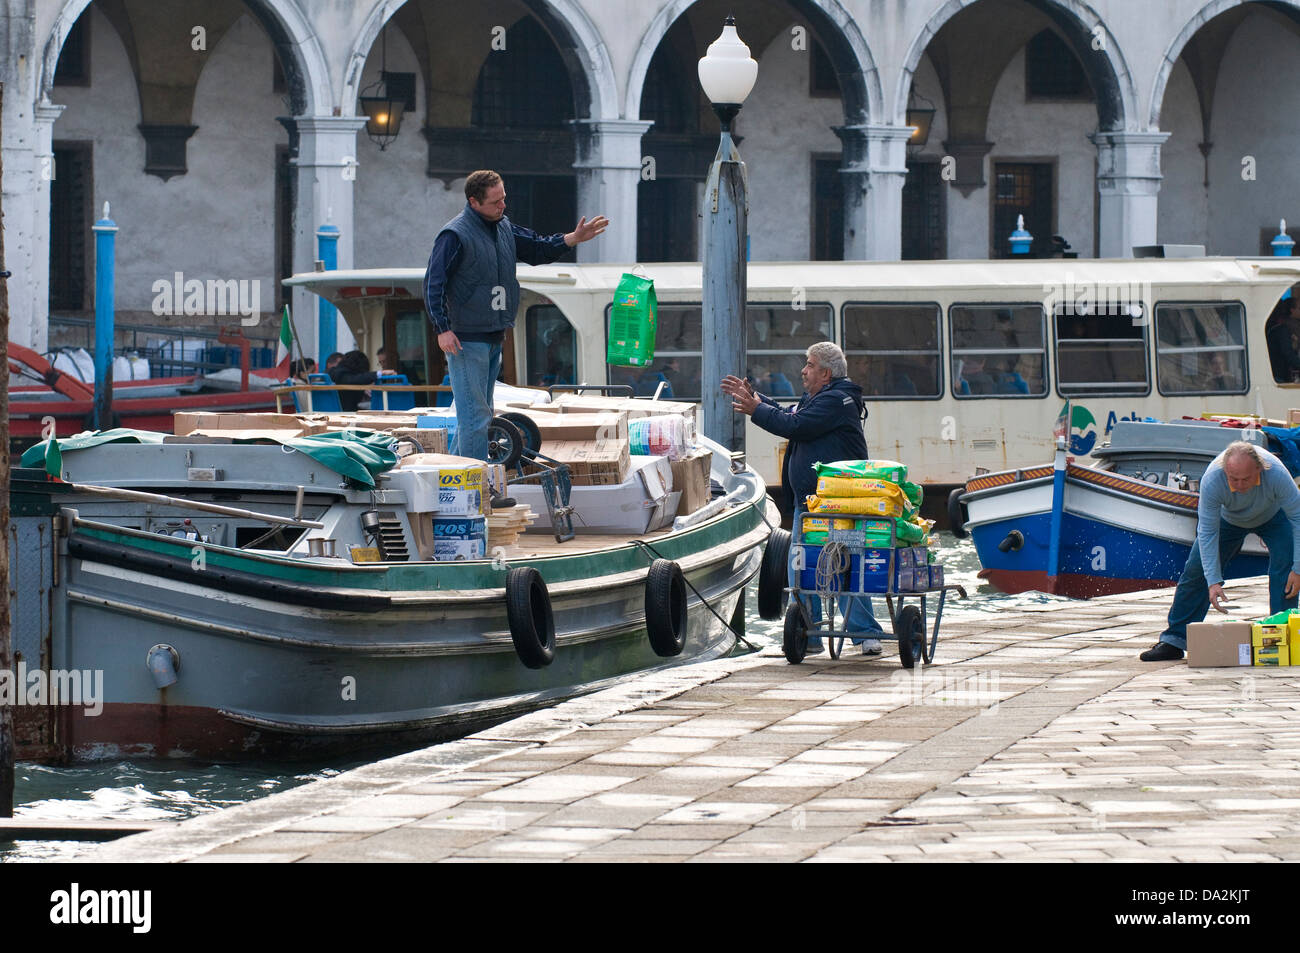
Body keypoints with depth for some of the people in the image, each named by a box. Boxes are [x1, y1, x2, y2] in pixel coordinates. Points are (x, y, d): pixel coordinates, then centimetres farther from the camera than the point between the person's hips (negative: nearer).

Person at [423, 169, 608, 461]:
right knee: (475, 415, -10)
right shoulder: (455, 235, -13)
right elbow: (434, 283, -14)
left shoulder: (504, 228, 11)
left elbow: (537, 249, 22)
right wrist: (442, 329, -21)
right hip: (465, 339, -9)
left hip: (494, 338, 9)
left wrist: (573, 239, 6)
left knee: (476, 412, 14)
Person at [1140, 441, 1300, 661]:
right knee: (1196, 570, -5)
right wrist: (1213, 581, -38)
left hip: (1272, 517, -1)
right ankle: (1173, 641, 3)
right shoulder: (1211, 480, -39)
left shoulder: (1276, 474, -41)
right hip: (1228, 518, 1)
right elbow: (1207, 533, -32)